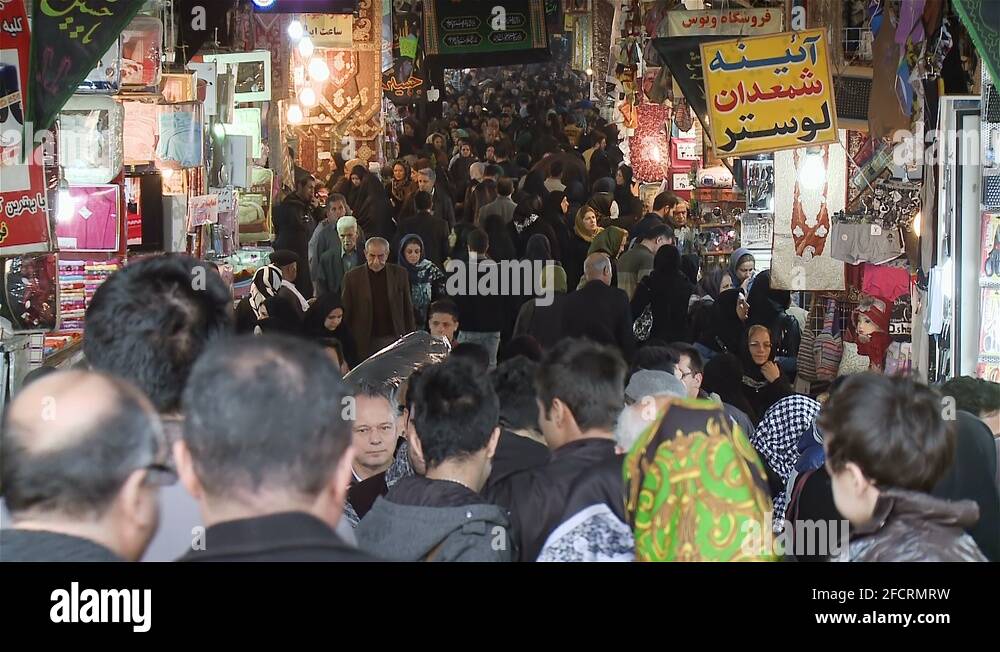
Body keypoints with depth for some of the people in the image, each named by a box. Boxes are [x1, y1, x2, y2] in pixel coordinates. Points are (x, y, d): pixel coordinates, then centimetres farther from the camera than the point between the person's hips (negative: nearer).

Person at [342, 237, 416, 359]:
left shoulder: (400, 274, 5)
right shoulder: (353, 277, 1)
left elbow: (408, 309, 10)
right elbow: (346, 313, 5)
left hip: (394, 339, 1)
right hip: (365, 344, -1)